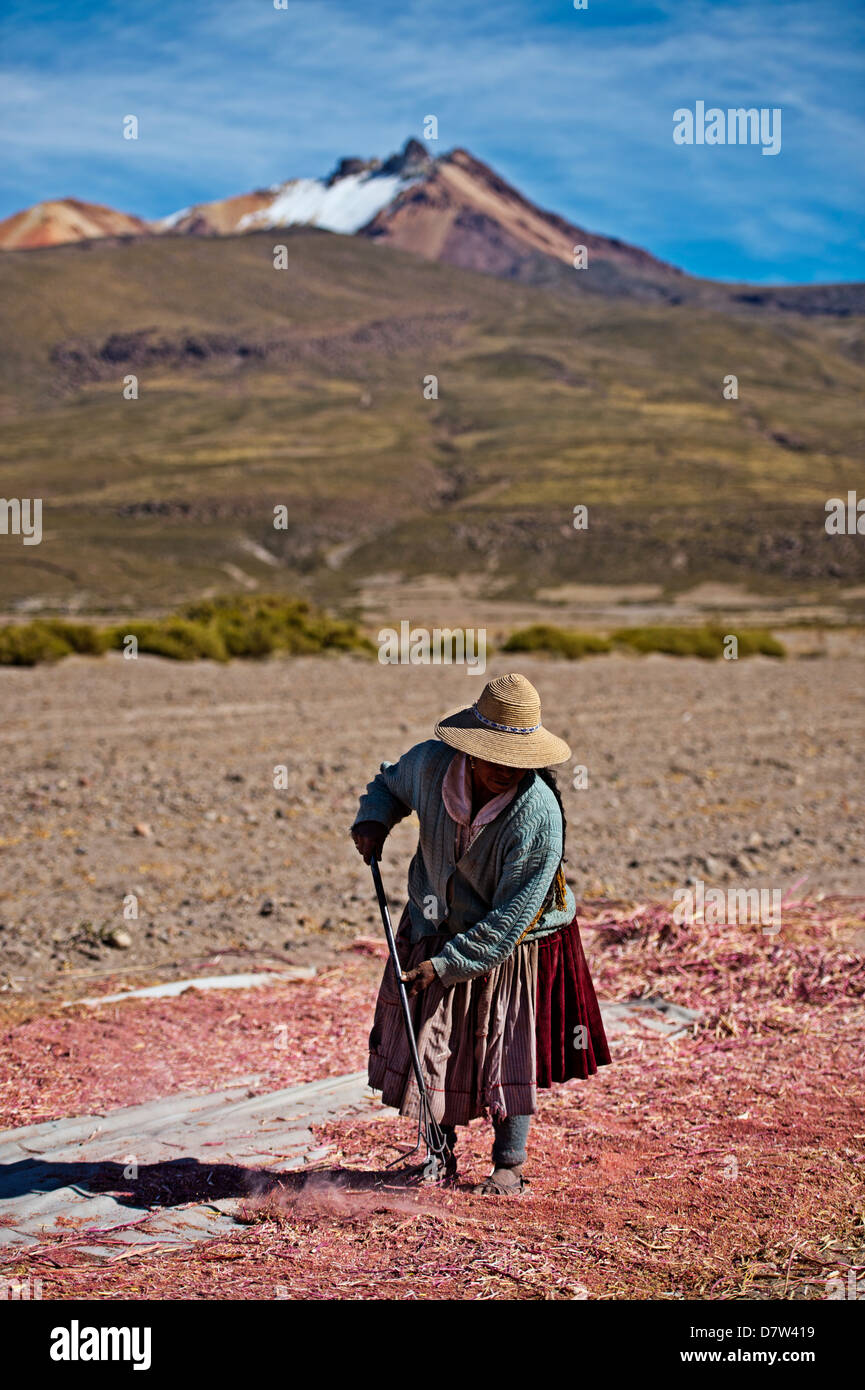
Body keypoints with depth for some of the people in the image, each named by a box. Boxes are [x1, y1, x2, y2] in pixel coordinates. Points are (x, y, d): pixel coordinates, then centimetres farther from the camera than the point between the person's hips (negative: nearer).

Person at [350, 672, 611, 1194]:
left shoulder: (538, 814, -30)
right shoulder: (432, 763, -17)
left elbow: (511, 918, -27)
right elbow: (391, 783, 10)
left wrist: (447, 963, -27)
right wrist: (373, 821, -12)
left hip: (512, 945, -4)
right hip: (435, 930, 4)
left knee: (511, 1052, 4)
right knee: (430, 1046, 8)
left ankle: (510, 1166, 19)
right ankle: (441, 1156, 25)